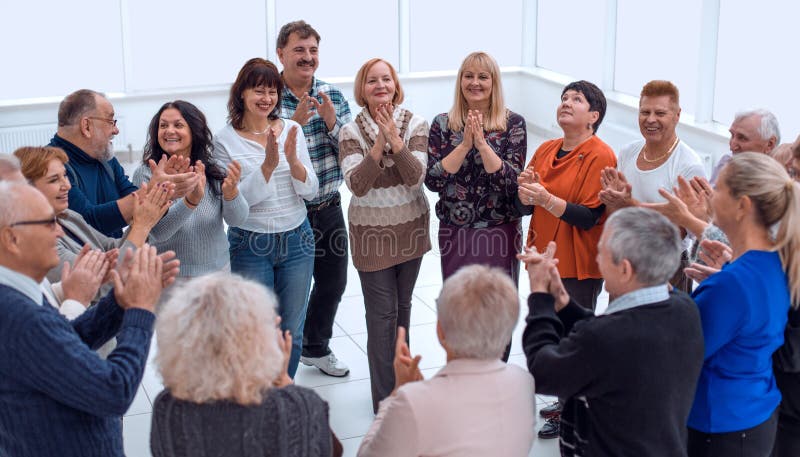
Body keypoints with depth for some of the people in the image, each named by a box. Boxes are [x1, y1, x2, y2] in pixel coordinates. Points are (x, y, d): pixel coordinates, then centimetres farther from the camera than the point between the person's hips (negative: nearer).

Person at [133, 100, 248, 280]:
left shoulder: (214, 170, -1)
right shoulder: (146, 173, -10)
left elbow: (237, 219, -11)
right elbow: (157, 232, -19)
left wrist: (231, 191, -31)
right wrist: (191, 200, -34)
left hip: (218, 270, 3)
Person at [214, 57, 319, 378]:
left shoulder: (291, 131, 1)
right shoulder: (226, 140, -8)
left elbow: (310, 191, -1)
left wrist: (292, 159, -20)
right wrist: (268, 165, -24)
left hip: (296, 240, 3)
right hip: (250, 245, -3)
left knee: (291, 331, 12)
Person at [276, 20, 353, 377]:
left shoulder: (333, 96, 1)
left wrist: (331, 122, -18)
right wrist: (293, 124, -29)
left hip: (328, 209, 5)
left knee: (332, 282, 19)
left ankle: (316, 347, 41)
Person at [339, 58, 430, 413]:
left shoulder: (415, 125, -5)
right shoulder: (351, 132, -8)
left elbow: (416, 177, -16)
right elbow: (356, 184, -20)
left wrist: (395, 139, -27)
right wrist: (379, 143, -29)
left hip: (410, 227, 3)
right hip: (371, 231, -2)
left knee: (402, 306, 16)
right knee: (382, 313, -1)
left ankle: (400, 379, 34)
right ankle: (385, 399, 7)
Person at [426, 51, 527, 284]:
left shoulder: (513, 123, -3)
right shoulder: (442, 123, 1)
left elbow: (512, 183, -12)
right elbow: (432, 181, -8)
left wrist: (482, 143, -20)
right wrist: (464, 145, -17)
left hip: (500, 231, -2)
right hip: (453, 232, 2)